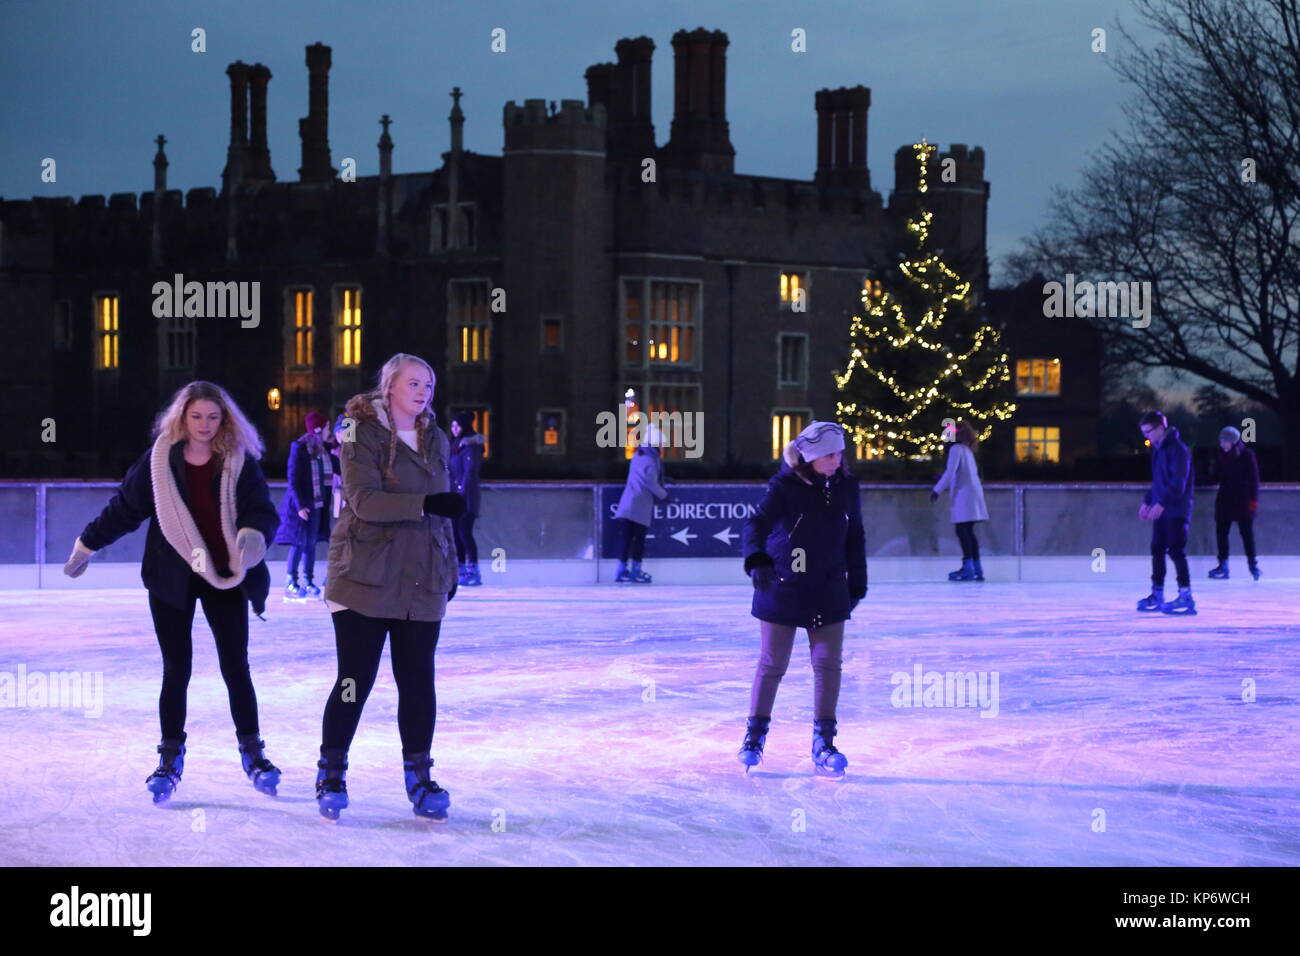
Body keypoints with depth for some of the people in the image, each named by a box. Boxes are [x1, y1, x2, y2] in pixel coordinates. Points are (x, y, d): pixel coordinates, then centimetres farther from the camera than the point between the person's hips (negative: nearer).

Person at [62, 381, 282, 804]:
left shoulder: (239, 463, -5)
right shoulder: (160, 461, -4)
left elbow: (261, 511, -11)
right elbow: (123, 509, 4)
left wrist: (252, 536, -33)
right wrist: (85, 546, 11)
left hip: (224, 578, 0)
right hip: (171, 578, 0)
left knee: (236, 668, 1)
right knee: (176, 671, 3)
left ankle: (252, 751, 16)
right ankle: (171, 757, 15)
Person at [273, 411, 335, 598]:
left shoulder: (323, 449, 8)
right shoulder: (300, 447, -11)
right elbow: (293, 479, -14)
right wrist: (300, 505, -20)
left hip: (316, 503, 6)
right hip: (301, 503, -6)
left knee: (311, 543, 7)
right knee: (299, 543, -4)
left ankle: (309, 582, 11)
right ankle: (291, 584, 2)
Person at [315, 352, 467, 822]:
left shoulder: (435, 440, 13)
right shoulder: (362, 435, -6)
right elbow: (364, 500, -20)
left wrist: (450, 567, 18)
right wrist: (426, 503, -29)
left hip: (421, 582, 5)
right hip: (365, 579, -5)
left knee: (418, 680, 4)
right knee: (355, 679, -3)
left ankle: (419, 777, 13)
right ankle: (331, 773, 11)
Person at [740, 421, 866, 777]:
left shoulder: (845, 487, 1)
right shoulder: (784, 487, -13)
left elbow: (854, 537, 12)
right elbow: (758, 522, -27)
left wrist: (857, 584, 13)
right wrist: (757, 560, -46)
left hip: (828, 592, 4)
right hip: (782, 588, -3)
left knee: (828, 664, -1)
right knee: (773, 665, 4)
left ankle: (823, 742, 7)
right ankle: (755, 734, 21)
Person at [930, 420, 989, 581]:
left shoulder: (956, 449, -8)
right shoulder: (967, 450, 19)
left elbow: (950, 472, -16)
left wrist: (937, 490, -11)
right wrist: (947, 486, 26)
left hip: (964, 495, -9)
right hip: (973, 492, 9)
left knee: (962, 530, -11)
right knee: (968, 531, 11)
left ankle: (968, 567, -16)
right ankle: (977, 568, 11)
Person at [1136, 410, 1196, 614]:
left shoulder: (1177, 449, -15)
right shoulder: (1157, 449, 15)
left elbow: (1178, 483, -22)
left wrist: (1161, 504, -28)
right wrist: (1147, 502, 17)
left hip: (1176, 511, -9)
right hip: (1160, 510, 9)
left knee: (1176, 550, -11)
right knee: (1157, 550, 11)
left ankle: (1186, 597, -10)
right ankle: (1157, 595, 19)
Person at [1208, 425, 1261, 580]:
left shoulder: (1247, 455, -7)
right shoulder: (1222, 455, 6)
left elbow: (1254, 479, -7)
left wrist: (1254, 499, -11)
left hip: (1242, 499, -5)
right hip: (1225, 498, 5)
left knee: (1247, 532, -3)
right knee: (1221, 531, 1)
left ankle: (1252, 564, 5)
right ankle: (1223, 565, 7)